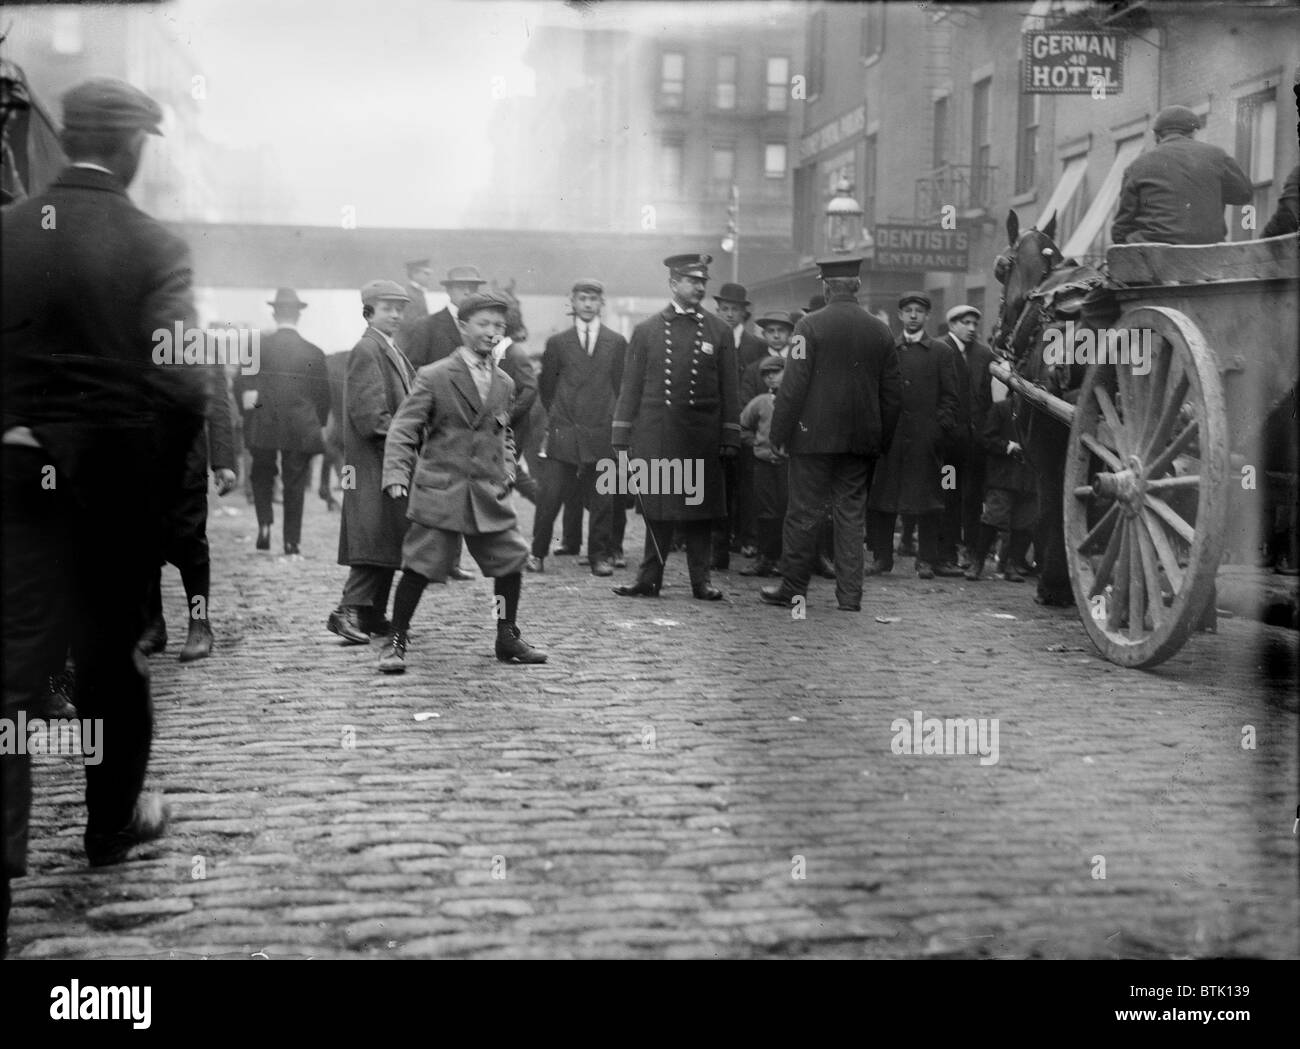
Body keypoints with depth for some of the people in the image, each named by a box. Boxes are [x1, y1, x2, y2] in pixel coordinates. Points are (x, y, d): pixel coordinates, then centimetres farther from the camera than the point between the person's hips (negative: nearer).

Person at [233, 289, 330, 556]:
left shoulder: (257, 346, -3)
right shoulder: (314, 353, -3)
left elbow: (240, 383, -5)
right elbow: (323, 395, 1)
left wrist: (248, 404, 8)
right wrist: (317, 425, 12)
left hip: (263, 426, 0)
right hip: (301, 431, 0)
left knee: (262, 475, 20)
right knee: (295, 484, 7)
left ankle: (265, 524, 2)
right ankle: (292, 542, 8)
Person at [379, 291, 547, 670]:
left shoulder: (504, 384, 12)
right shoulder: (433, 377, -4)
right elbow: (403, 431, -6)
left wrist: (507, 469, 11)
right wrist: (397, 476, -17)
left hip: (489, 494, 5)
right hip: (439, 492, -5)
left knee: (511, 563, 5)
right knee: (419, 568, -4)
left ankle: (507, 639, 22)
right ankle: (396, 642, 10)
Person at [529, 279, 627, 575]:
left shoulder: (617, 343, 9)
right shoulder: (557, 343, 9)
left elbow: (623, 387, 11)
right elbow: (546, 387, 15)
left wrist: (616, 423, 8)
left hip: (602, 434, 0)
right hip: (563, 433, 0)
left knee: (602, 500, 0)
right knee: (549, 497, -5)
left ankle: (600, 556, 12)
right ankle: (538, 553, 8)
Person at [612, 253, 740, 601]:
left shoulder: (719, 332, 8)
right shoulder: (646, 331, 7)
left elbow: (729, 390, 8)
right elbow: (631, 387, 7)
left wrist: (730, 438, 3)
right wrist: (621, 438, 3)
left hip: (702, 438, 1)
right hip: (654, 437, 0)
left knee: (700, 509, 4)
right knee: (656, 510, 3)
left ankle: (701, 581, 13)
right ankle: (649, 580, 11)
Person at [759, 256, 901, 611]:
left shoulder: (810, 326, -8)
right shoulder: (879, 330, 6)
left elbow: (793, 384, -11)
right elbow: (891, 391, 9)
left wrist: (779, 432, -5)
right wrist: (882, 438, 16)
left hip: (815, 435, -4)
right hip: (862, 437, 4)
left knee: (804, 513, 3)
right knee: (852, 513, 9)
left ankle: (792, 589, 10)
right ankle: (850, 594, 10)